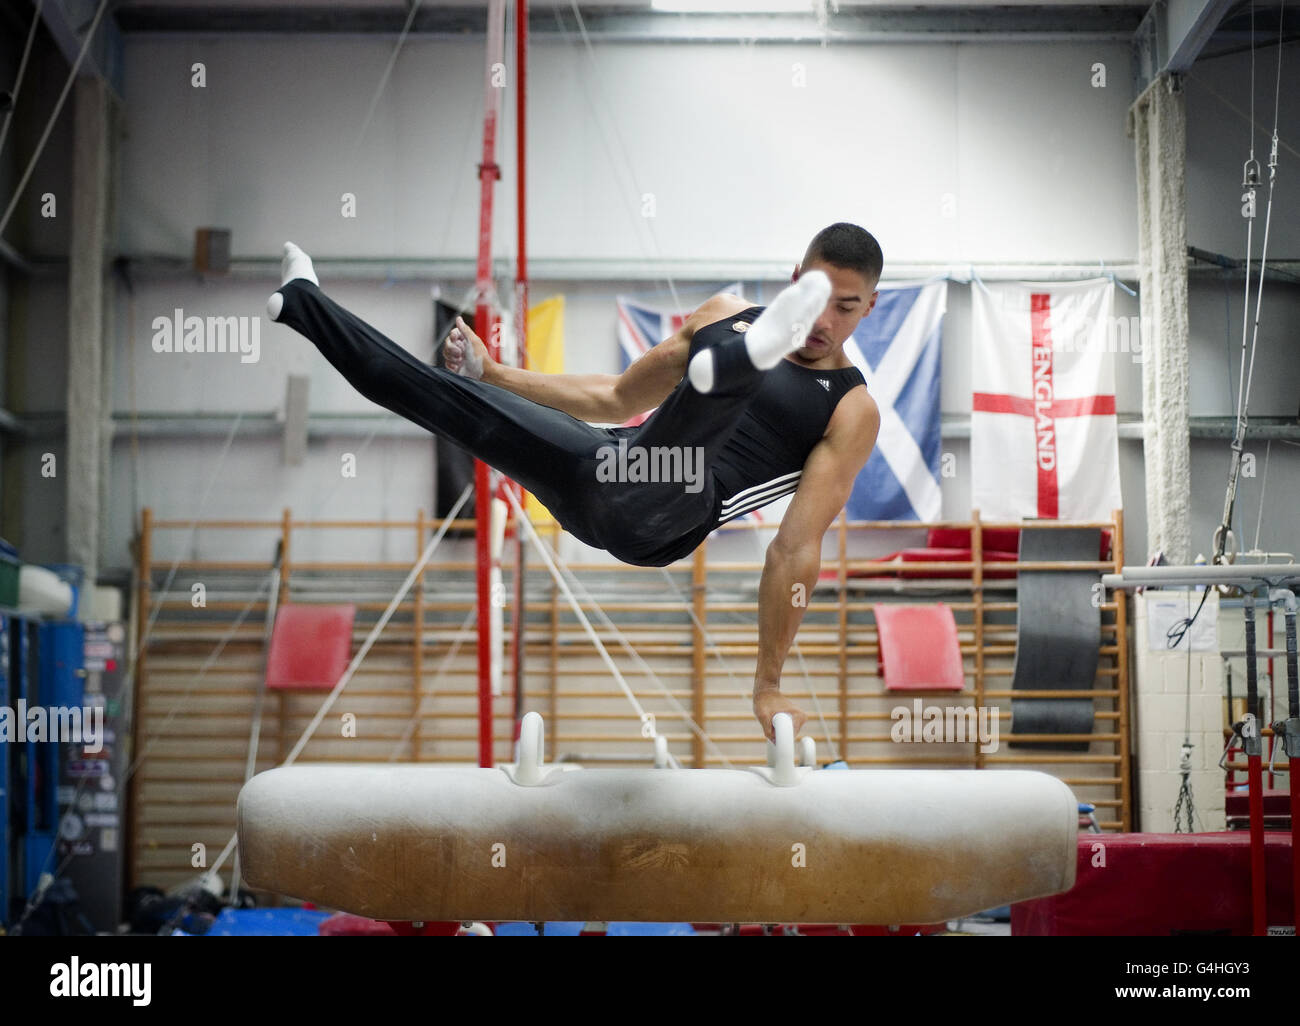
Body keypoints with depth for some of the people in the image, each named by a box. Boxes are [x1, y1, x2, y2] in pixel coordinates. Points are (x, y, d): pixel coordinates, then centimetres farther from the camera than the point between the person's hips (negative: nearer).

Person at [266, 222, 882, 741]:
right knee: (460, 399, 15)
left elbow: (797, 549, -7)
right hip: (598, 467, 6)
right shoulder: (727, 314, 16)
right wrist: (495, 373, 22)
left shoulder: (851, 413, -1)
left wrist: (768, 686, -10)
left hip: (651, 522, -6)